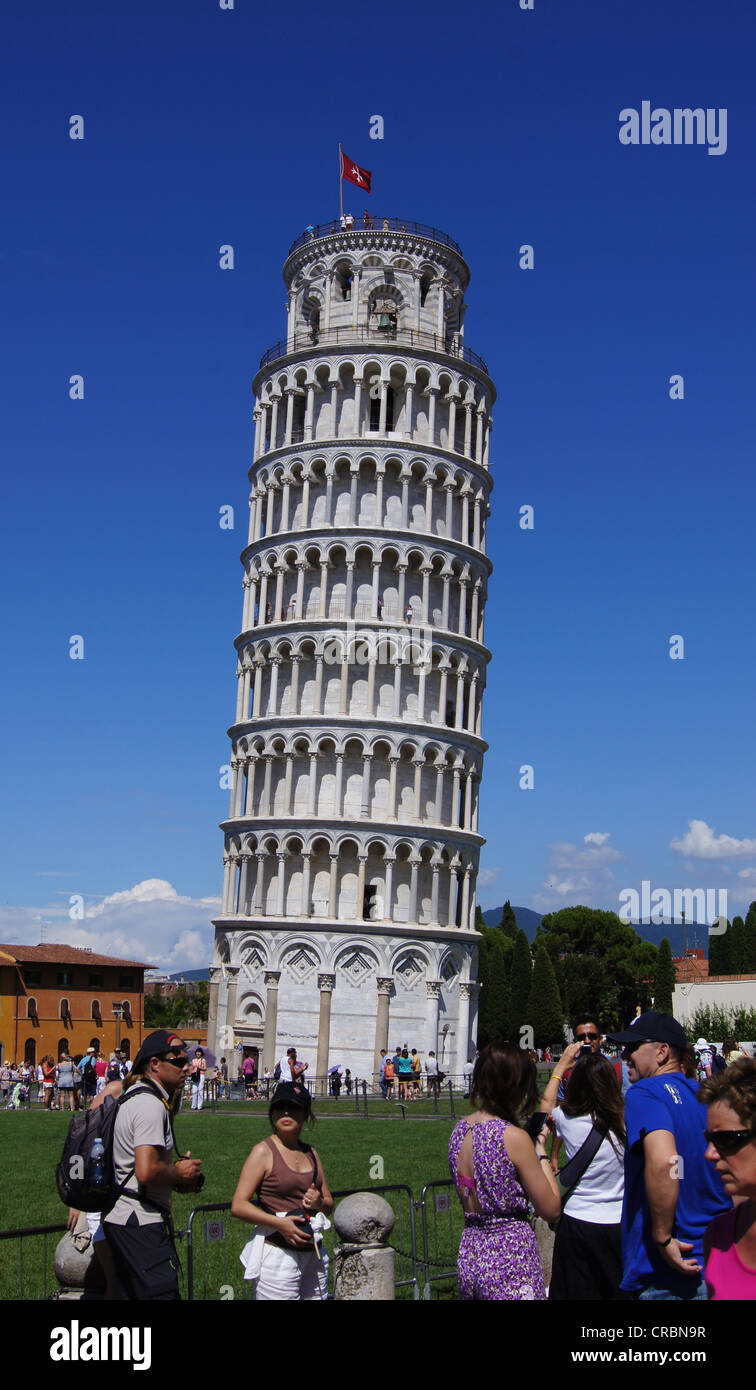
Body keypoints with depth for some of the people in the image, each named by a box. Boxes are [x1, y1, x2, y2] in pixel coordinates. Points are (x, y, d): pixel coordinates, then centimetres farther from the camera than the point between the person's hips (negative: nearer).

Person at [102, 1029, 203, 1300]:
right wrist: (179, 1174, -9)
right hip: (142, 1224, -10)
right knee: (162, 1293, -9)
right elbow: (146, 1172, -28)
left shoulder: (130, 1097, 15)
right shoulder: (152, 1106, -17)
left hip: (118, 1219, 11)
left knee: (128, 1293, 16)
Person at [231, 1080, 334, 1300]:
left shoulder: (310, 1153, 13)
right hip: (277, 1253, -6)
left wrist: (319, 1203, -2)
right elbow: (238, 1206, -11)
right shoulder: (264, 1152, -4)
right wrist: (279, 1223, -21)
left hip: (313, 1254, 6)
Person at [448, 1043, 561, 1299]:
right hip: (511, 1257, -7)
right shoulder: (514, 1137, -18)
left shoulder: (458, 1131, 4)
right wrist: (540, 1150, 0)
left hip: (469, 1255, 7)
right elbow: (551, 1209, -12)